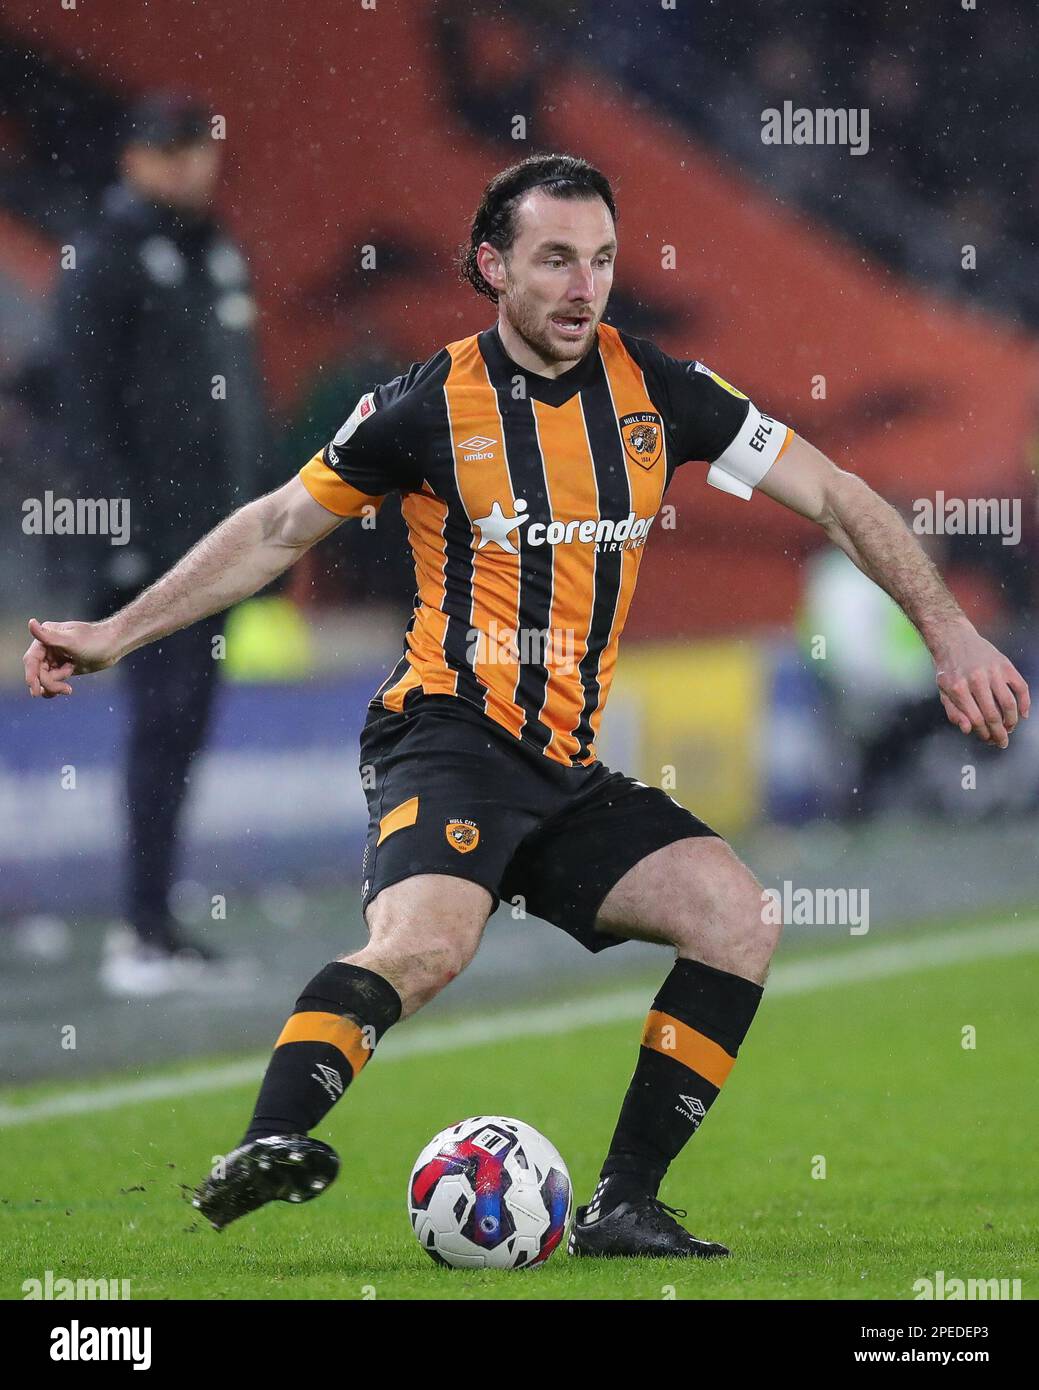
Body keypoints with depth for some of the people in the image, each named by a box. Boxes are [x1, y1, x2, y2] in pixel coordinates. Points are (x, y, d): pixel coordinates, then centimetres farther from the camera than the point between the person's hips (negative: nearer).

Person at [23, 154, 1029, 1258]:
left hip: (570, 772, 5)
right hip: (449, 737, -5)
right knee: (426, 943, -34)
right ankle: (274, 1142, -49)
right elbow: (280, 526, 10)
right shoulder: (433, 402, -1)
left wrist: (949, 632, 5)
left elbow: (832, 496, 12)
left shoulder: (654, 389, 7)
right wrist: (115, 634, 7)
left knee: (737, 917, -13)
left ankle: (621, 1207, -11)